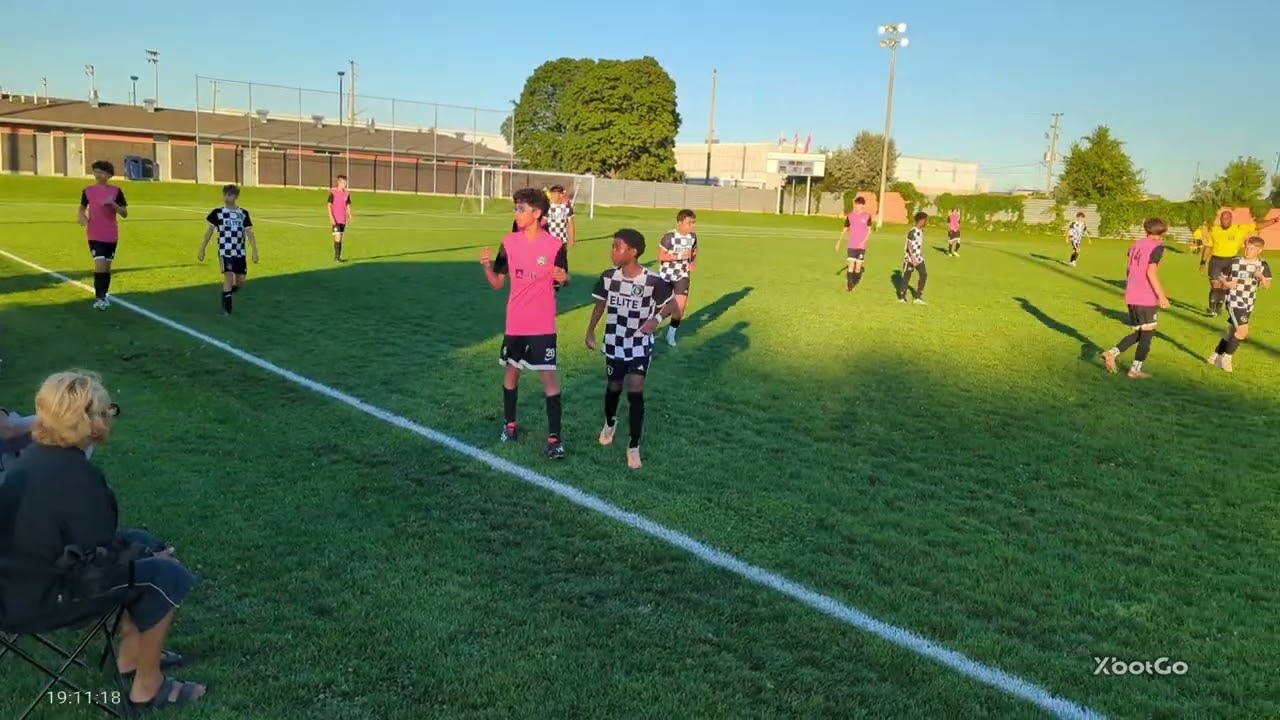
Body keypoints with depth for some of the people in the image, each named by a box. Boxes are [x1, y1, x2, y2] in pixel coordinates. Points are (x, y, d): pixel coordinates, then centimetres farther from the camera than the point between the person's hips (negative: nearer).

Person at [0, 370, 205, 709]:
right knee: (166, 576, -5)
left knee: (145, 543, 18)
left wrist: (144, 550, 9)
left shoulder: (39, 453, 0)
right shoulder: (75, 476, -29)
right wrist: (148, 556, -3)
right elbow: (100, 563, -22)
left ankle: (131, 655, 27)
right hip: (41, 597, -9)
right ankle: (148, 686, 7)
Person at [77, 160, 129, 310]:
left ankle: (104, 295, 24)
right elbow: (82, 208, 14)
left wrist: (113, 204, -19)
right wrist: (82, 216, -8)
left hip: (111, 235, 1)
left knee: (107, 266, 10)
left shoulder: (116, 191, -2)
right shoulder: (88, 191, 0)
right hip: (95, 235, -1)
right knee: (100, 265, -14)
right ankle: (99, 298, -10)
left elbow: (125, 213, -2)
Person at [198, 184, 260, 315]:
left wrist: (255, 251, -4)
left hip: (240, 252, 3)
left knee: (240, 281, 6)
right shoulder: (217, 212, 0)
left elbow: (249, 233, 4)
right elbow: (209, 231, 4)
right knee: (228, 276, -14)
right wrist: (202, 249, 3)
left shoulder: (243, 213, 5)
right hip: (224, 251, -3)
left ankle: (228, 291, 39)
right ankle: (226, 308, -6)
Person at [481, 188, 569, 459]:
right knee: (511, 371, 16)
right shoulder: (509, 243, 1)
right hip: (515, 323, 4)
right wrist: (487, 266, -13)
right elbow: (497, 283, 6)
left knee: (549, 376, -7)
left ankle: (554, 438, -4)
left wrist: (563, 278, -21)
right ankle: (510, 425, 34)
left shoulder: (555, 245, -9)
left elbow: (563, 281, 2)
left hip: (543, 325, -4)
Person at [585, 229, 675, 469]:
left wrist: (656, 318, -24)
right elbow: (600, 304, 8)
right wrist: (590, 330, 5)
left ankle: (634, 447, 2)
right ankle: (610, 423, 50)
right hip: (614, 344, 3)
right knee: (613, 388, 18)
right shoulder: (608, 277, -7)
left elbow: (670, 304, -5)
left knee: (635, 392, -10)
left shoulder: (653, 281, -18)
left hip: (640, 346, -3)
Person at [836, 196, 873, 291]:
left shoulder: (867, 216, -2)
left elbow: (869, 231, 1)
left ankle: (854, 283, 18)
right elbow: (845, 230, 9)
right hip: (852, 245, 0)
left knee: (858, 266, 0)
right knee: (851, 265, -9)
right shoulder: (850, 216, 1)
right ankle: (848, 285, -4)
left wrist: (863, 242, -12)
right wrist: (839, 242, 1)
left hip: (862, 246, 0)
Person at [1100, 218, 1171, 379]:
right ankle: (1135, 369, 5)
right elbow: (1151, 272, -18)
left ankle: (1112, 353, 1)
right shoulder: (1157, 247, -9)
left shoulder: (1136, 244, 12)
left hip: (1131, 296, 7)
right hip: (1147, 298, -7)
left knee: (1138, 333, 17)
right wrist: (1161, 295, -18)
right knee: (1147, 333, 5)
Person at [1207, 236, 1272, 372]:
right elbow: (1221, 277, 6)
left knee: (1231, 332, 11)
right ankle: (1227, 357, -2)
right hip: (1234, 302, -4)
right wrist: (1226, 283, -14)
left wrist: (1262, 277, -27)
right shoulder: (1236, 262, -5)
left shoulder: (1263, 265, 0)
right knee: (1243, 331, -17)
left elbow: (1268, 286, -8)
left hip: (1248, 305, 4)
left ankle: (1216, 356, 25)